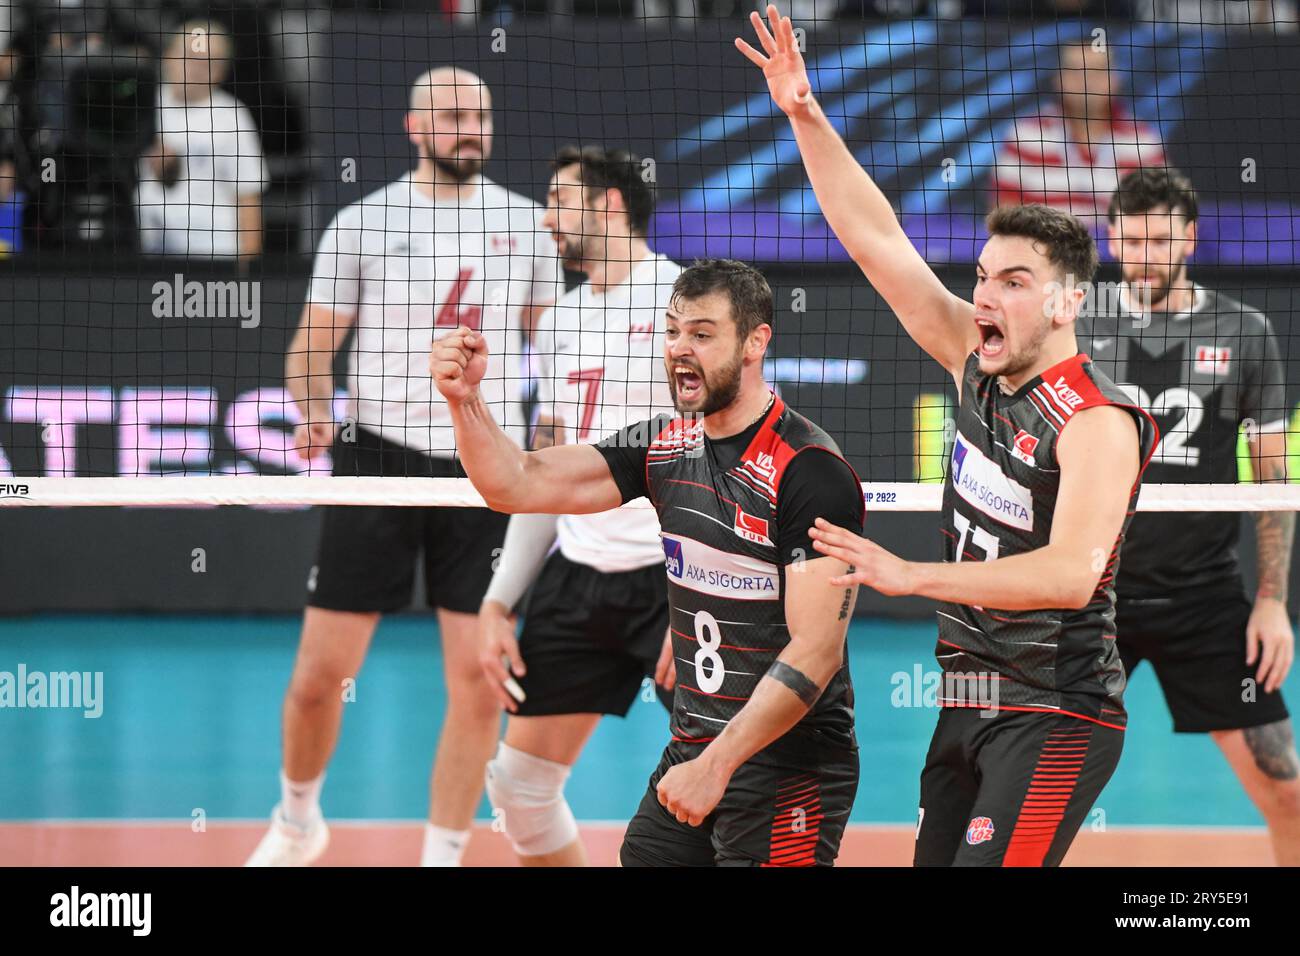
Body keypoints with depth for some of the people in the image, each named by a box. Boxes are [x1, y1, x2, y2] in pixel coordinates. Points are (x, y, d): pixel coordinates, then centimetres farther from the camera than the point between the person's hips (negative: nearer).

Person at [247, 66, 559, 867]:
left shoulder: (524, 223, 7)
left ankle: (443, 858, 6)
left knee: (480, 683, -4)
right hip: (382, 456, -2)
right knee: (320, 675, -1)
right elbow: (313, 345, 2)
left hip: (487, 466, 2)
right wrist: (315, 409, -18)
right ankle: (297, 821, 25)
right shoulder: (362, 224, 0)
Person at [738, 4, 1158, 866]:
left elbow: (1072, 570, -29)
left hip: (1053, 719, -8)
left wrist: (912, 576, -35)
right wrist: (807, 118, 2)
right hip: (968, 704, 8)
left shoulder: (1097, 421, -15)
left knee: (988, 862, -20)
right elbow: (877, 241, 9)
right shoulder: (977, 365, 7)